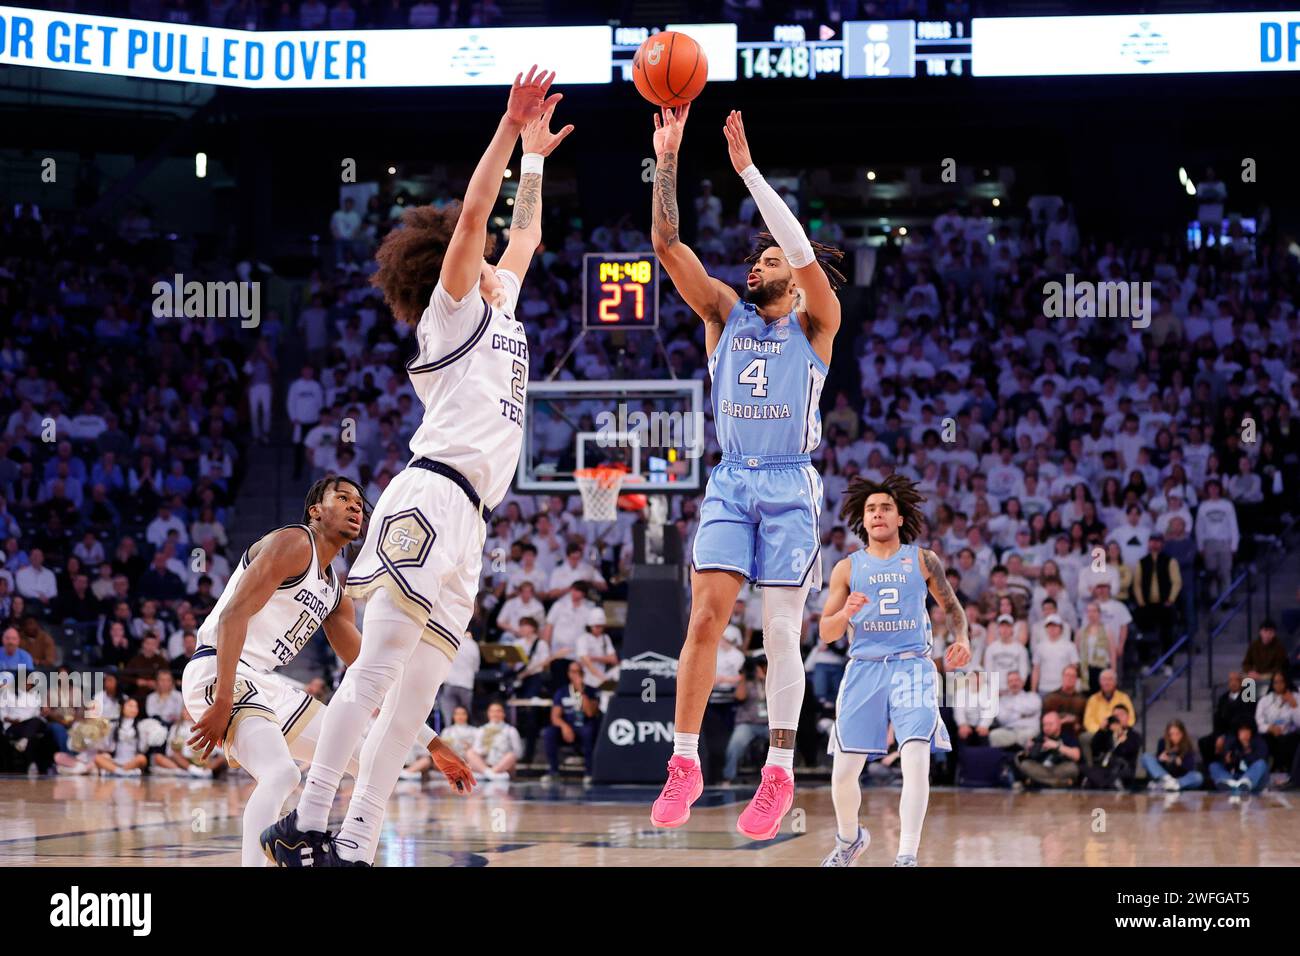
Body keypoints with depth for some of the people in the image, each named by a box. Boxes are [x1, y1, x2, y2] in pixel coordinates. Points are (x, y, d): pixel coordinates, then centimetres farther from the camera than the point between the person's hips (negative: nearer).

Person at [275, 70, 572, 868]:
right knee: (378, 667, -18)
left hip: (465, 529, 9)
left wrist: (535, 155, 44)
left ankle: (355, 846, -3)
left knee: (415, 696, 1)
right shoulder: (453, 310, 7)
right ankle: (308, 824, -24)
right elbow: (472, 217, -5)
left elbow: (524, 237, 42)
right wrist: (511, 131, -4)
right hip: (432, 499, -9)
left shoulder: (499, 310, 27)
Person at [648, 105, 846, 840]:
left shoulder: (815, 326, 2)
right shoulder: (726, 315, 11)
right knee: (705, 618, -9)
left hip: (790, 487, -3)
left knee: (782, 633, -4)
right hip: (730, 483, 3)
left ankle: (780, 775, 1)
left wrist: (749, 169, -19)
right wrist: (667, 160, -11)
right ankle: (686, 765, -6)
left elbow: (806, 253, -17)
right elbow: (667, 244, 1)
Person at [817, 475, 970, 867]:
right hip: (864, 669, 2)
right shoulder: (848, 568, 8)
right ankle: (849, 839, 32)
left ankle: (907, 857, -22)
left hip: (912, 668, -2)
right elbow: (826, 633, 8)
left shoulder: (923, 560, 7)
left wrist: (961, 640, 0)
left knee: (916, 758, -21)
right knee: (843, 772, 2)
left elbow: (951, 605, 19)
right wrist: (846, 612, -13)